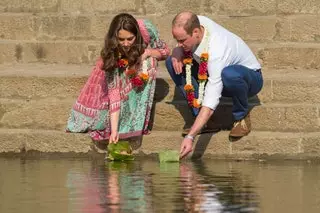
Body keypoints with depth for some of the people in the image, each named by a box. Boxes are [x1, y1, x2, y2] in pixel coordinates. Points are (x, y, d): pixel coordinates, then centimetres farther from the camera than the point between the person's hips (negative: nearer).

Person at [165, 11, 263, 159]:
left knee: (230, 74, -44)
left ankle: (241, 117, -14)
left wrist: (190, 137, -48)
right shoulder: (195, 23, -20)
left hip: (250, 78, -7)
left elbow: (210, 102, -42)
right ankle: (198, 115, -5)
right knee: (172, 62, -12)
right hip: (214, 75, 7)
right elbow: (179, 48, 4)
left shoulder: (217, 52, -40)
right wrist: (176, 53, -22)